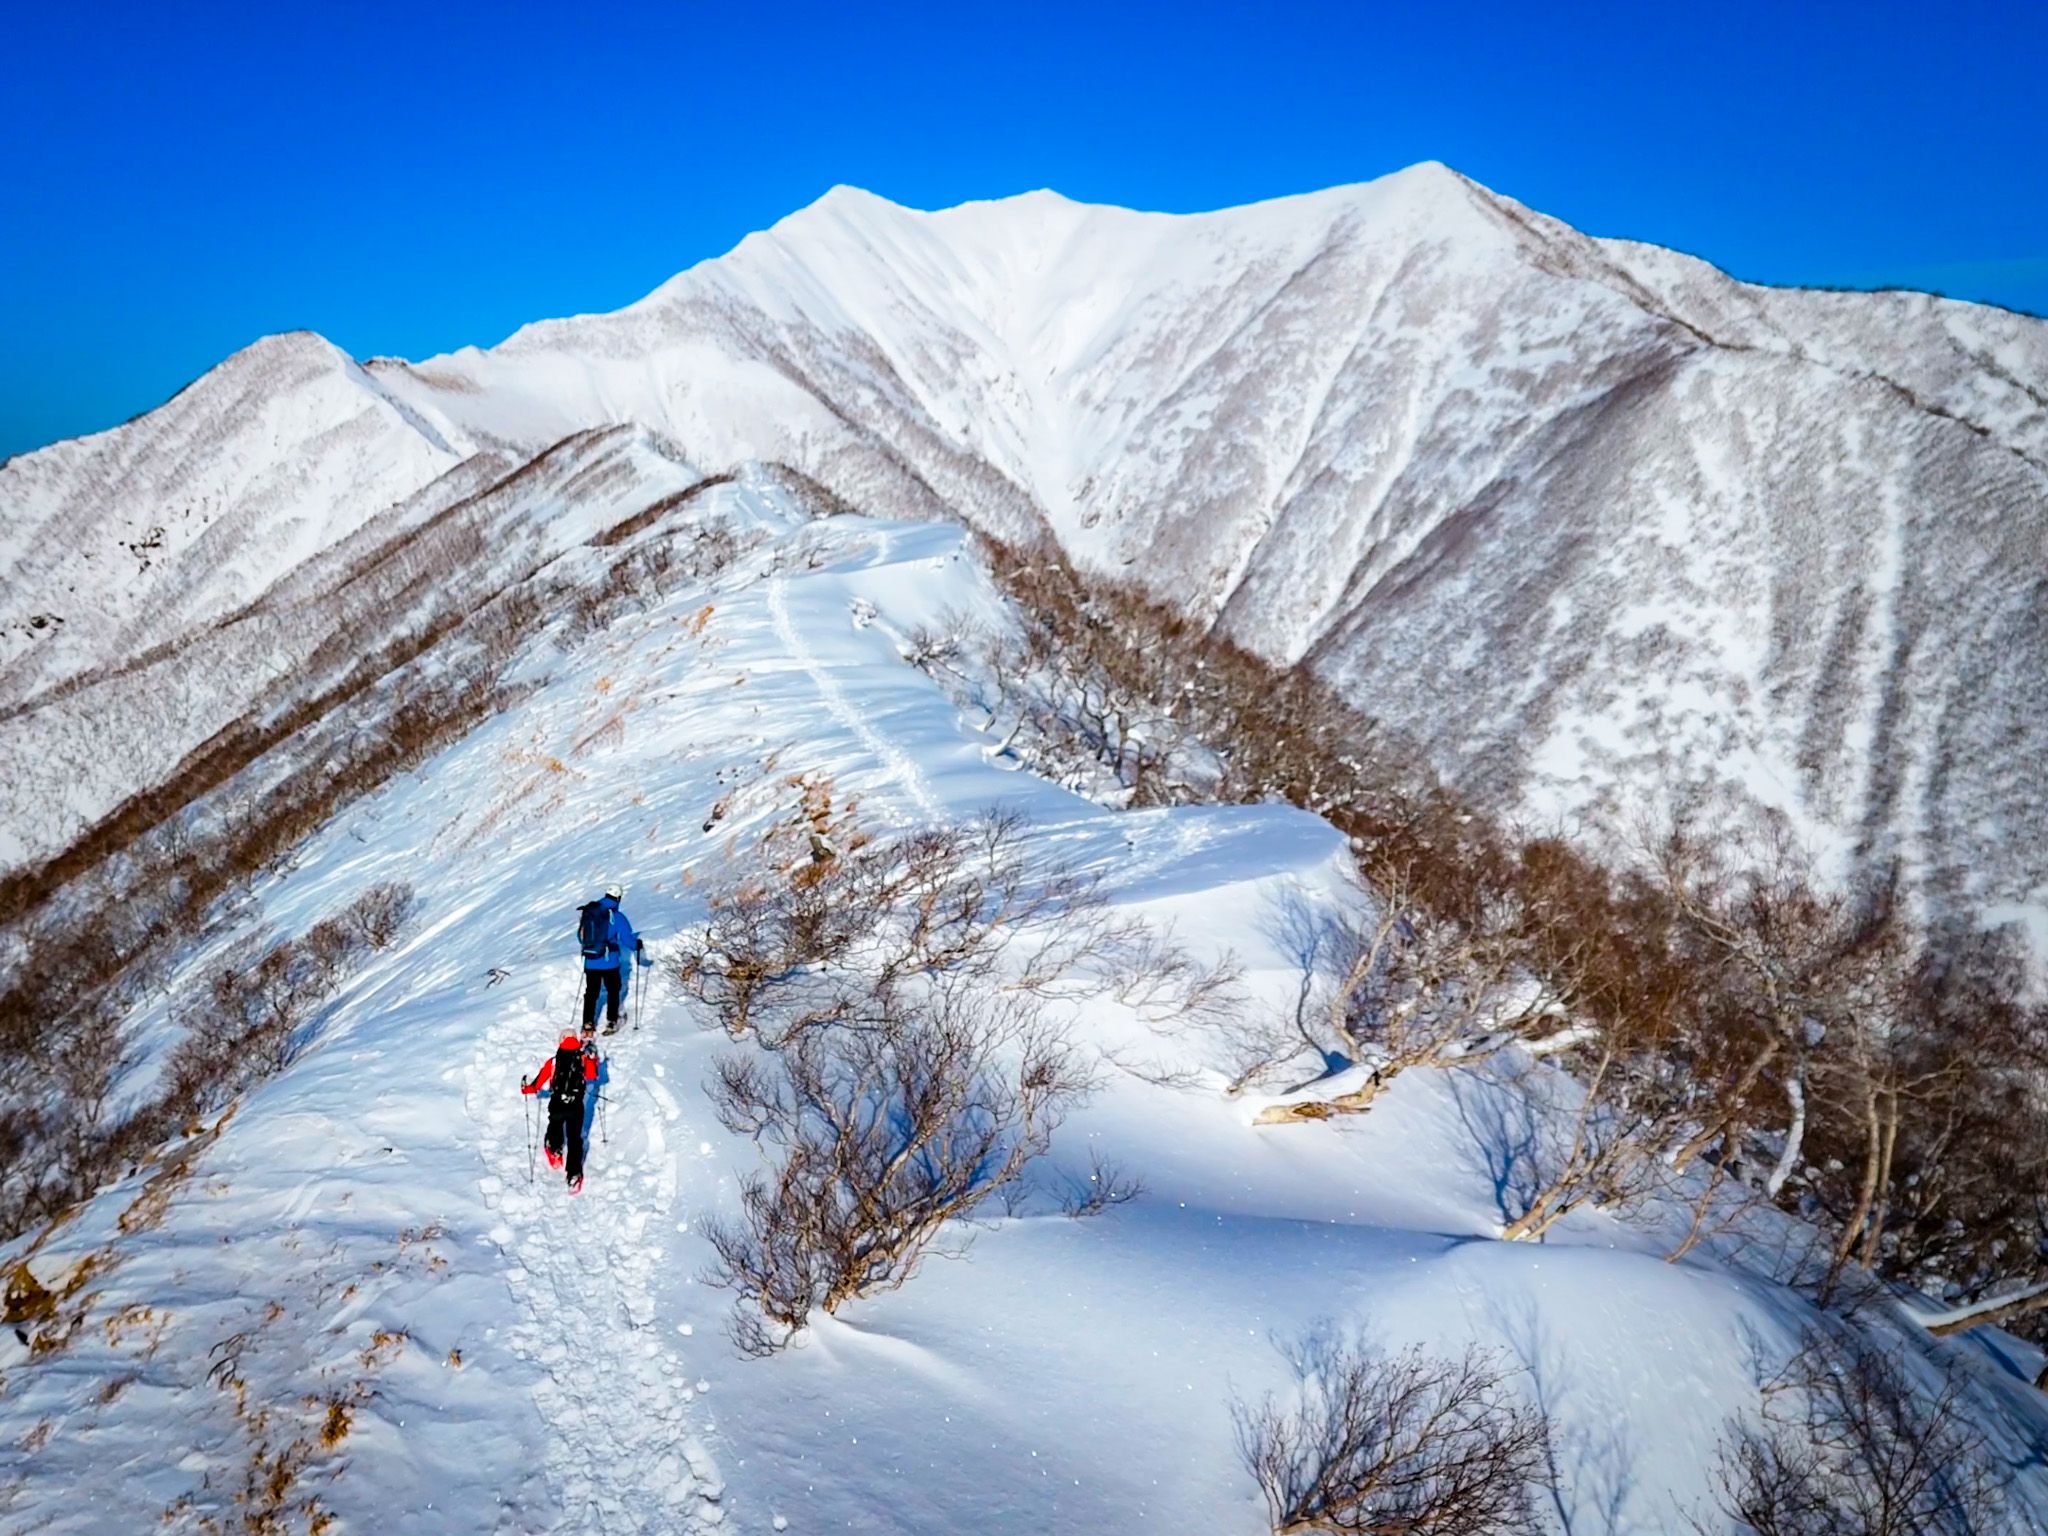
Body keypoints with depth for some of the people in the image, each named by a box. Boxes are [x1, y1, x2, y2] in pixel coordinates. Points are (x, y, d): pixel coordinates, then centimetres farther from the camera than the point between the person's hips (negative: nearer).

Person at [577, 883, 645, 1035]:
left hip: (590, 961, 3)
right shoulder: (617, 917, -12)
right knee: (613, 991, 14)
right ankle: (611, 1023, 15)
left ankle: (588, 1024, 12)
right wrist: (638, 945, 10)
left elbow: (580, 936, 12)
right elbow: (627, 939, -11)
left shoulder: (588, 912, 1)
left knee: (591, 993, 13)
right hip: (609, 962, -3)